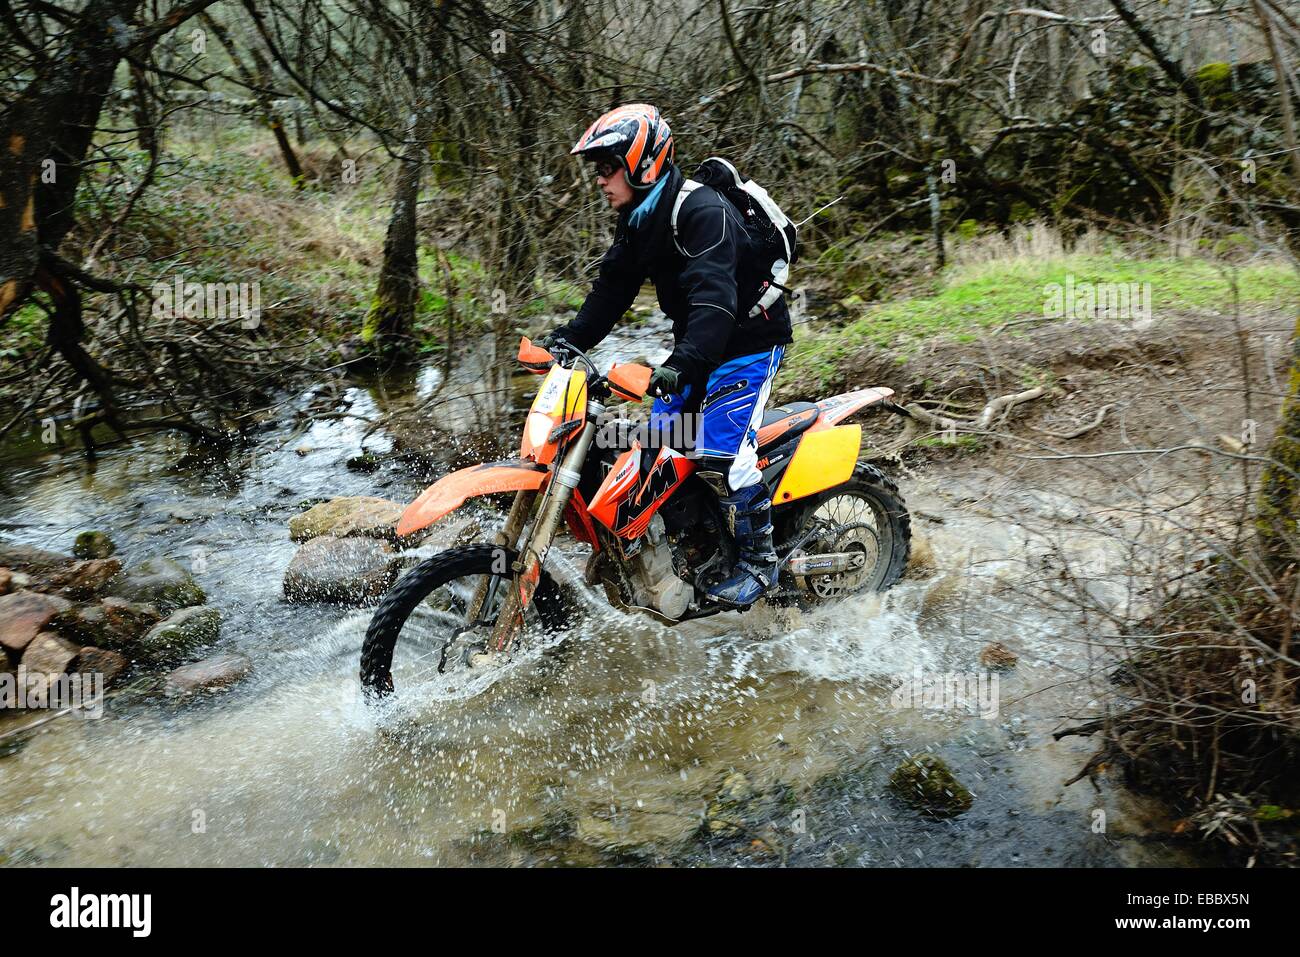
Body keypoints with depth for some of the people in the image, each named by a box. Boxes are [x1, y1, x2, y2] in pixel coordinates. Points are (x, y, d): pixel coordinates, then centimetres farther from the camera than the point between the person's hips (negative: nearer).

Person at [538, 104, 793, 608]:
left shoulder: (701, 210, -24)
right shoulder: (639, 221, 7)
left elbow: (715, 296, -37)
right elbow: (612, 290, 7)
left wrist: (684, 361, -50)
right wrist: (568, 338, -6)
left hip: (749, 338, -9)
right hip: (695, 347, 9)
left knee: (719, 450, -21)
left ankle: (759, 560, -5)